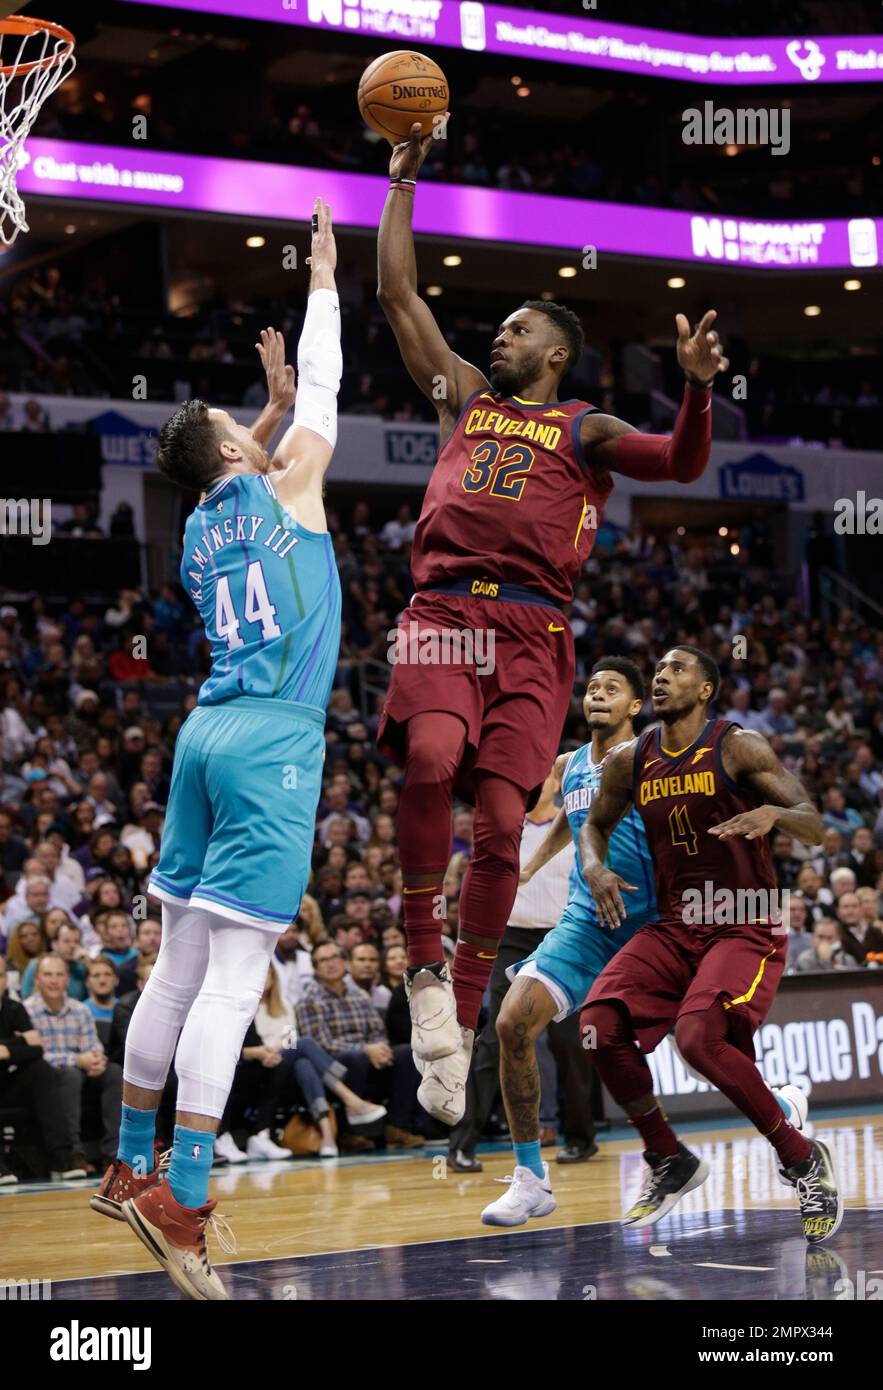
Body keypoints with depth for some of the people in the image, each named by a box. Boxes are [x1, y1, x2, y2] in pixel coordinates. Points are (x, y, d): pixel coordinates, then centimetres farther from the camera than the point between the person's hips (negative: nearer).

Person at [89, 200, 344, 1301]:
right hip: (274, 743, -8)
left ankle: (132, 1170, 20)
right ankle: (181, 1203, -18)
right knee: (232, 980, -13)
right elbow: (326, 385, 11)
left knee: (179, 968, 13)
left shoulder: (199, 531, 17)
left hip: (208, 732, 8)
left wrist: (272, 407, 35)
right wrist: (323, 276, 22)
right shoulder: (280, 489, 1)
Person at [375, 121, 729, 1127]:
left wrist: (697, 387, -18)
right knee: (430, 763, -28)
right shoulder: (464, 397, 24)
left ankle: (462, 1022, 0)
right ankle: (424, 965, -13)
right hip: (444, 613, 1)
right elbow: (397, 295, 25)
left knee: (499, 825, -11)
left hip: (531, 630, -1)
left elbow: (682, 463, 0)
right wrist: (403, 182, 24)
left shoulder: (585, 430, 17)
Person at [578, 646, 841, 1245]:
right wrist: (595, 868, -2)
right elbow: (596, 824, 21)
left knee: (699, 1036, -28)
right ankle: (670, 1162, 7)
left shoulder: (739, 747, -9)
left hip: (747, 927, -6)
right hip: (674, 926, 6)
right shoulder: (630, 761, 5)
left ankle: (803, 1160, -8)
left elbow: (814, 827, -11)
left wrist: (771, 813, -34)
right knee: (600, 1027, -14)